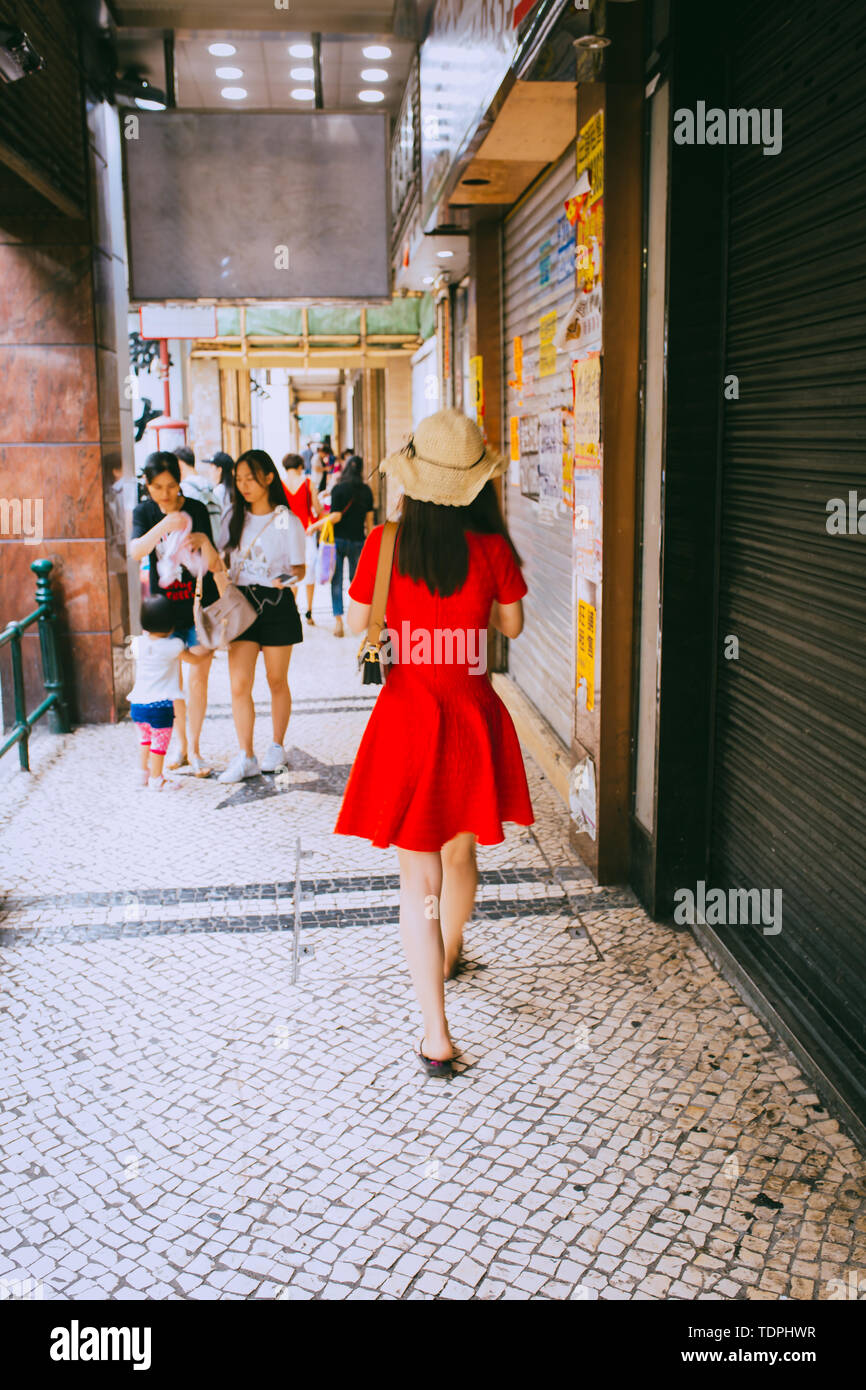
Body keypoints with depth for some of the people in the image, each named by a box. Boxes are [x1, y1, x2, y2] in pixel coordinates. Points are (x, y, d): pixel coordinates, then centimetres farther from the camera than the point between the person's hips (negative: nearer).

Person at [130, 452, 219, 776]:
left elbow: (211, 563, -11)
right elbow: (136, 551, -22)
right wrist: (163, 525, -38)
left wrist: (205, 542, -33)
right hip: (165, 606, 2)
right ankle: (181, 746, 23)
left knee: (198, 677, 1)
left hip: (200, 605, -2)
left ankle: (194, 749, 13)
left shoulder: (196, 509, -8)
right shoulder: (144, 513, -3)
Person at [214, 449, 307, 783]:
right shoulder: (234, 518, 10)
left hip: (276, 605, -3)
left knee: (277, 681, 10)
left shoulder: (287, 521, -3)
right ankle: (245, 758, 4)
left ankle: (277, 747, 27)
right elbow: (221, 561, 16)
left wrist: (290, 577, -25)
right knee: (239, 685, -4)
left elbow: (299, 567, -3)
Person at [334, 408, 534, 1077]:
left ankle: (437, 1035, 1)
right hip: (472, 717, 2)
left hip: (408, 717, -2)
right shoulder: (492, 546, -9)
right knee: (460, 851, 25)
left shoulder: (385, 543, -10)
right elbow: (512, 624, 5)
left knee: (418, 877, 3)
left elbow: (356, 622, 2)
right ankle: (448, 957, 50)